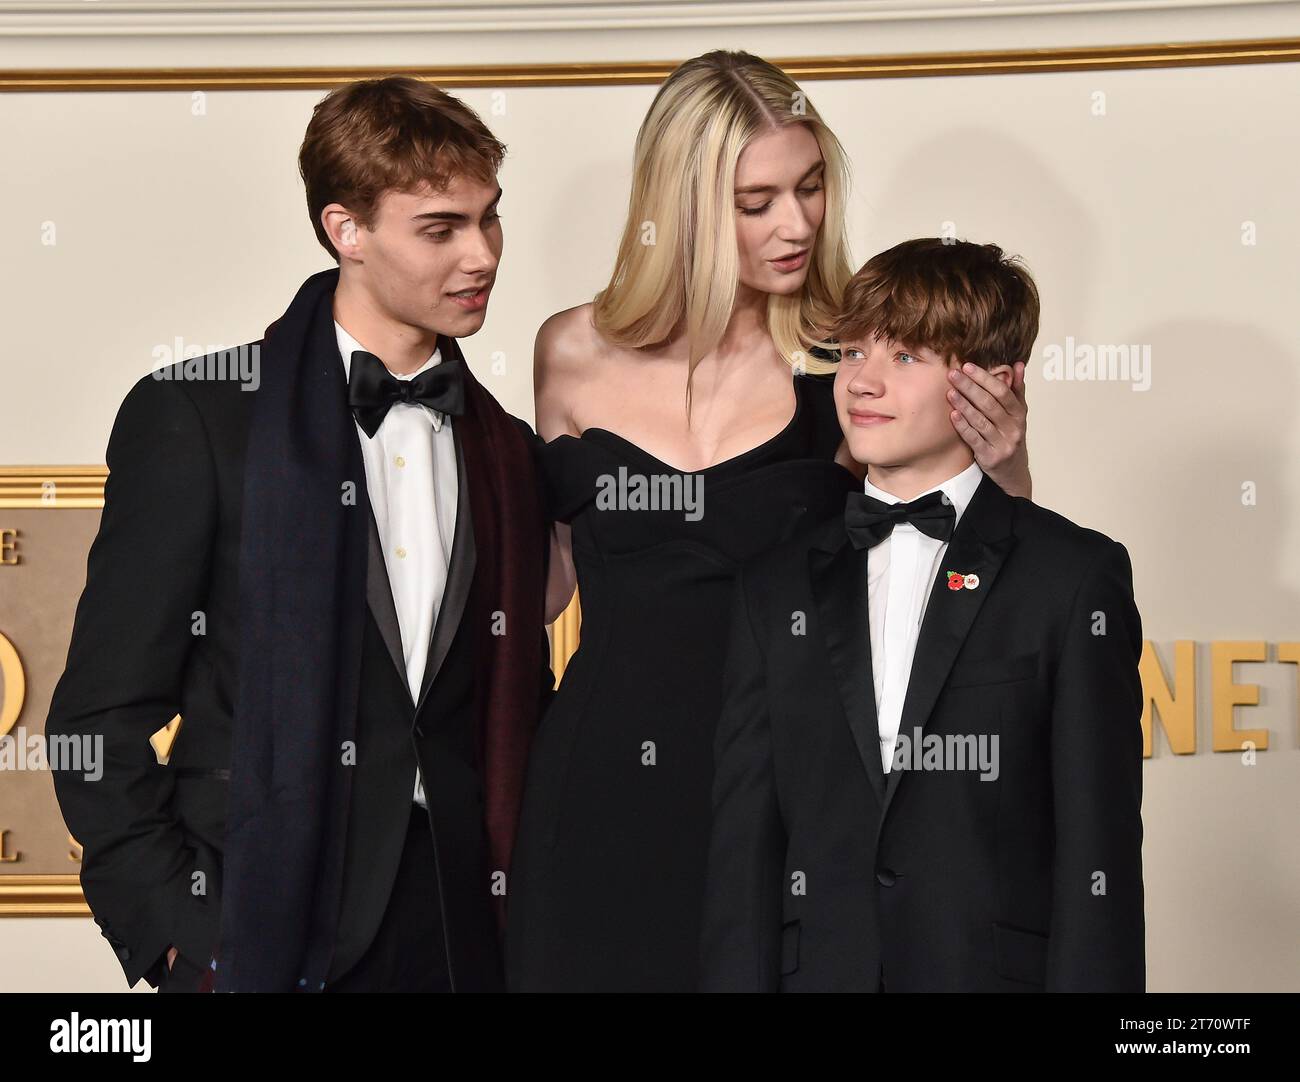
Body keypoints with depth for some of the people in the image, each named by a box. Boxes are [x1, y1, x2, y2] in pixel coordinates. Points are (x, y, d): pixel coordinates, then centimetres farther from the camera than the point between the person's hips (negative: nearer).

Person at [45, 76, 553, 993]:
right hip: (261, 934, -4)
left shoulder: (508, 453, 10)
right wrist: (176, 934, -10)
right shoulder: (192, 418, -4)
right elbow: (102, 717, -5)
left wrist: (531, 911, 4)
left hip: (464, 939, 4)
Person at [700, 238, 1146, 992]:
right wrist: (738, 979, -2)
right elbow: (745, 842, 6)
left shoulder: (1075, 577, -2)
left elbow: (1098, 846, -6)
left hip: (996, 966, -3)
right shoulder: (778, 587, 9)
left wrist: (1088, 979, -13)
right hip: (820, 967, 3)